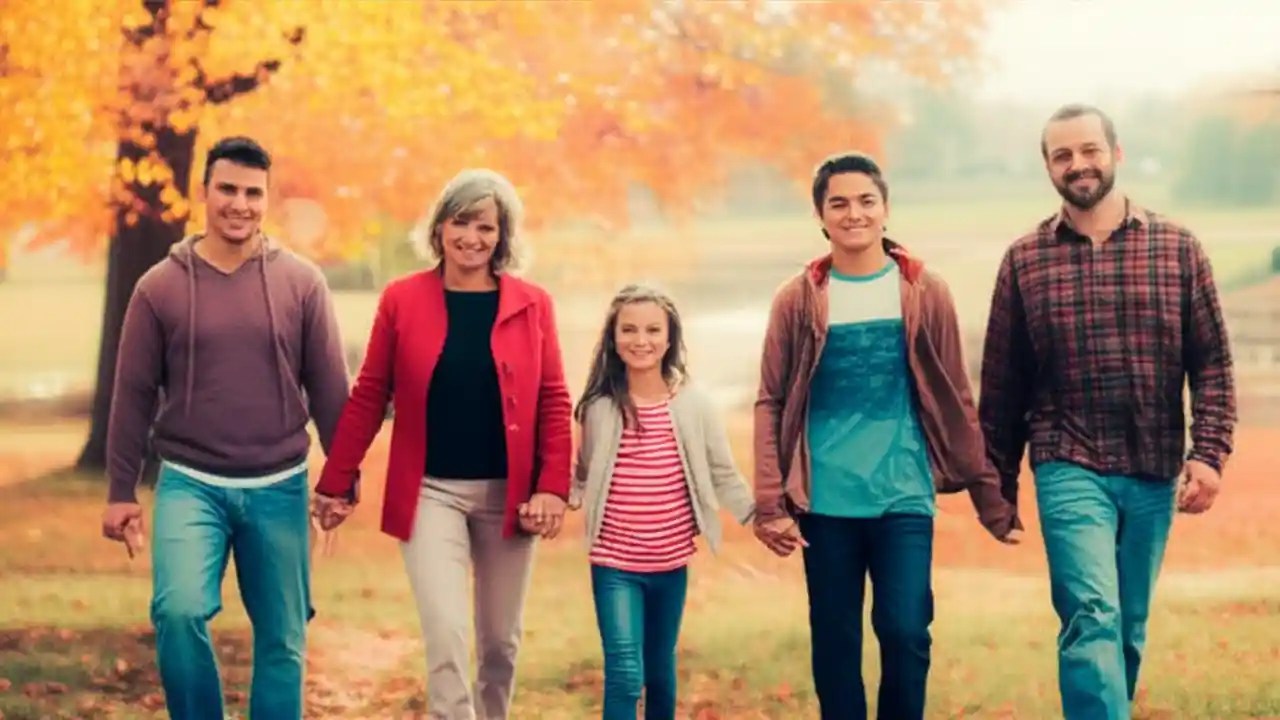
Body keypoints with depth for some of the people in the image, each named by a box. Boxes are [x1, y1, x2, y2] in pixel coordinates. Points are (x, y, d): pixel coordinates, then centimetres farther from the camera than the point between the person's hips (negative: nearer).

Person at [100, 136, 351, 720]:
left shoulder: (302, 283, 0)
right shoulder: (160, 287, 0)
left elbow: (329, 389, 4)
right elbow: (133, 395, 4)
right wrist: (120, 491, 3)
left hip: (279, 488, 1)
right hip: (190, 484, -1)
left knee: (282, 640, 7)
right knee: (179, 610, -22)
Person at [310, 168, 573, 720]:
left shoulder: (532, 305, 1)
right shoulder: (402, 299, -1)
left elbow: (554, 401, 2)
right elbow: (369, 396, 3)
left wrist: (553, 487, -7)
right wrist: (336, 483, 3)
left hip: (508, 493, 2)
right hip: (430, 492, -1)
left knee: (501, 642, 12)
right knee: (445, 637, -13)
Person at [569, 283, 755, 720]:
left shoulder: (693, 404, -4)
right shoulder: (599, 406, -5)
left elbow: (723, 475, 3)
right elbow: (583, 475, 6)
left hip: (671, 563, 2)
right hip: (614, 564, -2)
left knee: (660, 672, 16)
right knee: (624, 674, -12)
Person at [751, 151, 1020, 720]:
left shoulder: (925, 293, 3)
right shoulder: (798, 300, 2)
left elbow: (955, 403, 6)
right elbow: (771, 404, 2)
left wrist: (990, 498, 5)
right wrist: (770, 503, -6)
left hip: (905, 497, 0)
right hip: (825, 503, 1)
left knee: (905, 632, -8)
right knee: (834, 645, 6)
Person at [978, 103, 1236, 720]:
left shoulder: (1177, 248, 4)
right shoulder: (1024, 261, 3)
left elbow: (1212, 362, 4)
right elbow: (1002, 382, 7)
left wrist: (1210, 453, -7)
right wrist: (999, 483, 9)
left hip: (1154, 475, 2)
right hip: (1070, 470, -2)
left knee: (1129, 631, 11)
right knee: (1093, 619, -16)